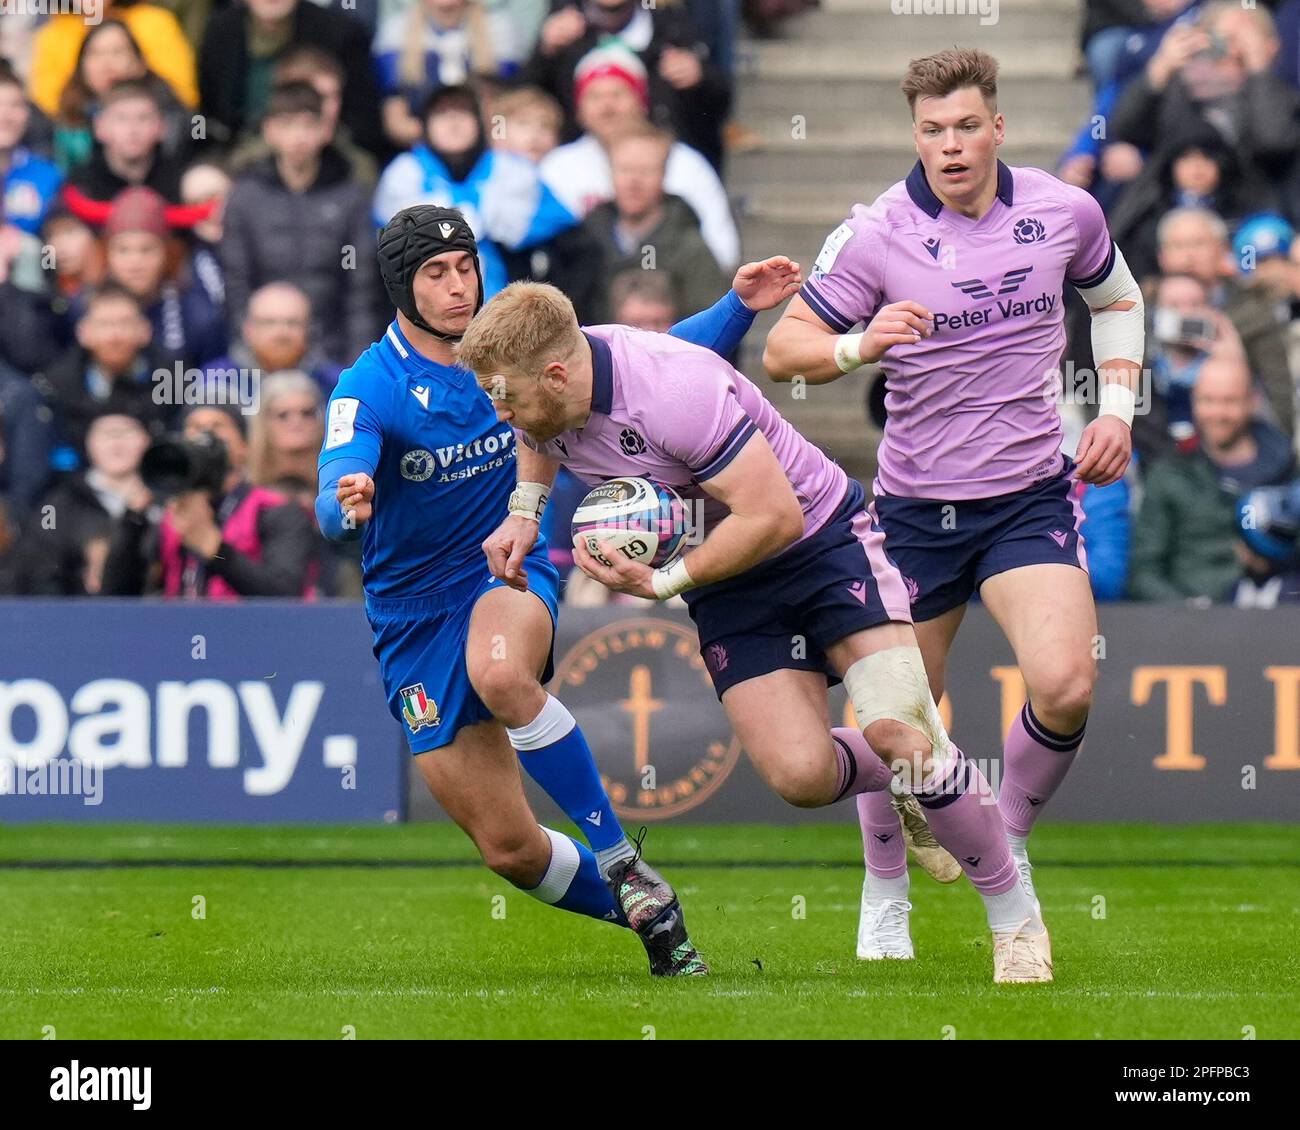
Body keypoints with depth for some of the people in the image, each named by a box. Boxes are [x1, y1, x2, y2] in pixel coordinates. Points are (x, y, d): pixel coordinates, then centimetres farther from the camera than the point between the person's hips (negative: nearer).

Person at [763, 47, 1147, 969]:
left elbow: (1117, 299, 18)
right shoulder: (876, 235, -11)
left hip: (1031, 495, 1)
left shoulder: (1066, 212, -3)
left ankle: (1009, 845, 7)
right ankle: (885, 899, 30)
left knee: (1065, 686, -20)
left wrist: (1117, 410, 7)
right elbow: (782, 348, -9)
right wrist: (860, 346, -28)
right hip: (915, 504, -1)